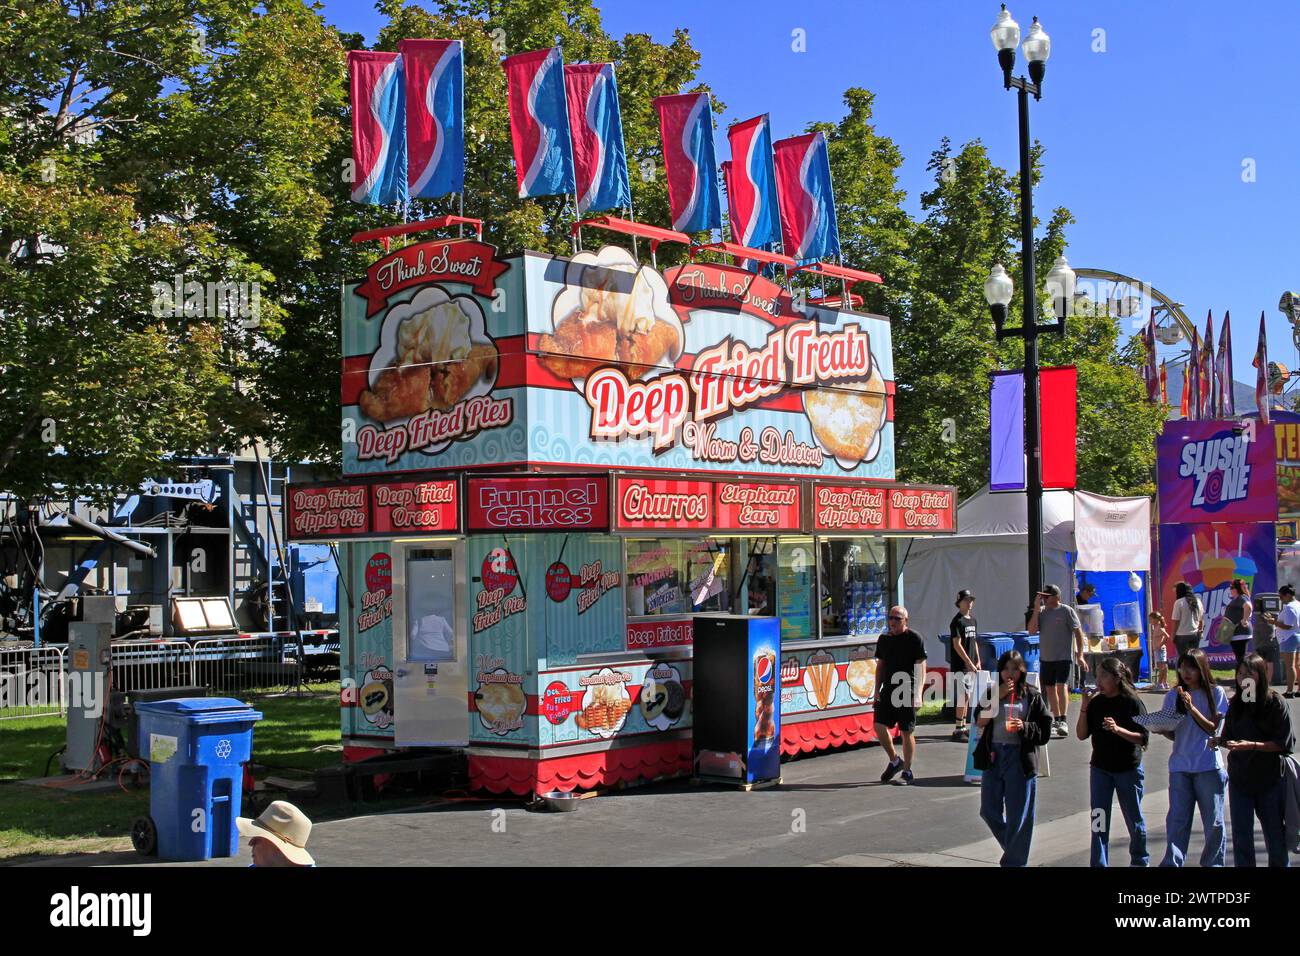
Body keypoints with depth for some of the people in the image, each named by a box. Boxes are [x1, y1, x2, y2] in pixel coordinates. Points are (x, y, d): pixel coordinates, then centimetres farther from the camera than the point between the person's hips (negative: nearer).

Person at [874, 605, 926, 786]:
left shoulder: (914, 639, -5)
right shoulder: (884, 639, 11)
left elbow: (921, 668, -8)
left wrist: (918, 694, -15)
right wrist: (877, 690, 11)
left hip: (907, 691, -5)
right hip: (888, 690, 5)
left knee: (907, 732, 1)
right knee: (879, 726, -4)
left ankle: (907, 772, 14)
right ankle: (894, 761, 19)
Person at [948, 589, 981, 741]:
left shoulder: (973, 621, 14)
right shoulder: (957, 621, -11)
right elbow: (957, 644, -16)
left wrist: (978, 661, 12)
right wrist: (969, 662, -19)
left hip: (970, 666, 8)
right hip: (959, 666, -8)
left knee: (967, 697, 11)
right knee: (963, 697, -10)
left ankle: (963, 727, 17)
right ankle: (958, 729, -6)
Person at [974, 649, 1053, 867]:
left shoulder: (1031, 695, 0)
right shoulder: (992, 692, 6)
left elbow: (1045, 730, -1)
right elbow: (980, 722, -7)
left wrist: (1024, 727, -18)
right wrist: (997, 697, -14)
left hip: (1020, 757, -3)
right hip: (992, 756, 3)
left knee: (1018, 816, 1)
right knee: (989, 811, 11)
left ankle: (1014, 861, 12)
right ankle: (1012, 848, 33)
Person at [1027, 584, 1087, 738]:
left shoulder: (1066, 611, -6)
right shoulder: (1041, 612, 7)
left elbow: (1078, 632, -5)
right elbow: (1032, 630, -1)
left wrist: (1079, 655, -11)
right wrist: (1036, 610, -8)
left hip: (1063, 656, -5)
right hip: (1046, 657, 6)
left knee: (1062, 686, -16)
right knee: (1050, 688, 10)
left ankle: (1063, 721, -19)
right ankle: (1056, 720, 22)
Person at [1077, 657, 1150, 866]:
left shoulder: (1132, 702, -11)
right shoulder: (1096, 702, -1)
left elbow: (1142, 738, -13)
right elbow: (1082, 735, -2)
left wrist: (1118, 729, -28)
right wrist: (1084, 707, -12)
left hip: (1128, 768, -3)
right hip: (1100, 769, 3)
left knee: (1134, 819, 12)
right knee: (1099, 821, -1)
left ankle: (1140, 860, 33)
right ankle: (1099, 863, 4)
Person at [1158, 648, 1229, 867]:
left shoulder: (1216, 693, 0)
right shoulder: (1174, 695, 7)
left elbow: (1214, 728, -7)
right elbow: (1173, 735, 9)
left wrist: (1192, 708, -18)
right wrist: (1161, 729, -14)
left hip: (1209, 765, -2)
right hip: (1180, 766, 2)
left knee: (1214, 822, 5)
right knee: (1176, 820, -2)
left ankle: (1213, 862, 19)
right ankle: (1171, 863, -2)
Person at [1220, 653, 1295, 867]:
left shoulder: (1274, 702, -8)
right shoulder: (1236, 704, 5)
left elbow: (1284, 743, -11)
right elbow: (1227, 737, 7)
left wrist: (1252, 745, -20)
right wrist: (1223, 742, -15)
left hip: (1270, 777, -3)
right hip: (1239, 776, 3)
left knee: (1275, 833, 8)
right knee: (1241, 835, 5)